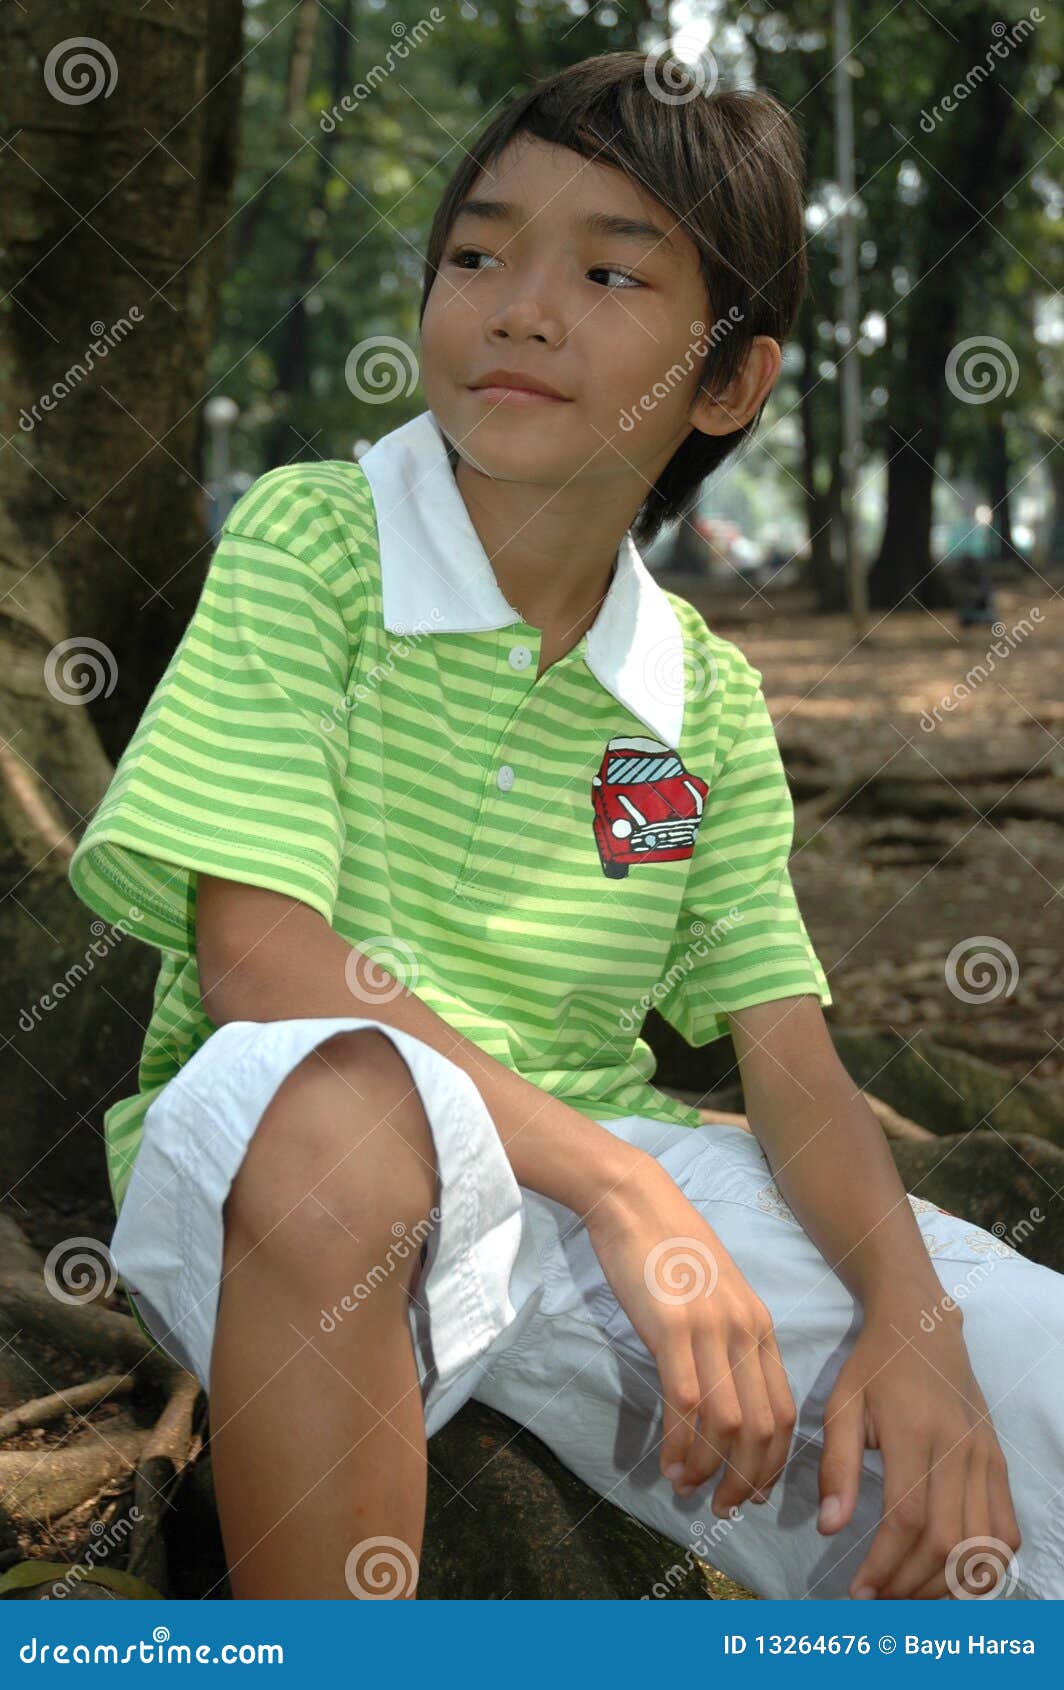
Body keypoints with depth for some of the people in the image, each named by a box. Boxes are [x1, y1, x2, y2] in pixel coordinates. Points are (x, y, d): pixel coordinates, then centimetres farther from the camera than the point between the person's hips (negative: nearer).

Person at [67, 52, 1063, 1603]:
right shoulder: (310, 541, -5)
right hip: (273, 1176, -3)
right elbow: (256, 958, -15)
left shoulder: (707, 693, 9)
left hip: (605, 1167, 4)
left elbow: (789, 1061, 6)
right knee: (335, 1098, -41)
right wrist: (617, 1184, -21)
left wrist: (908, 1307, -15)